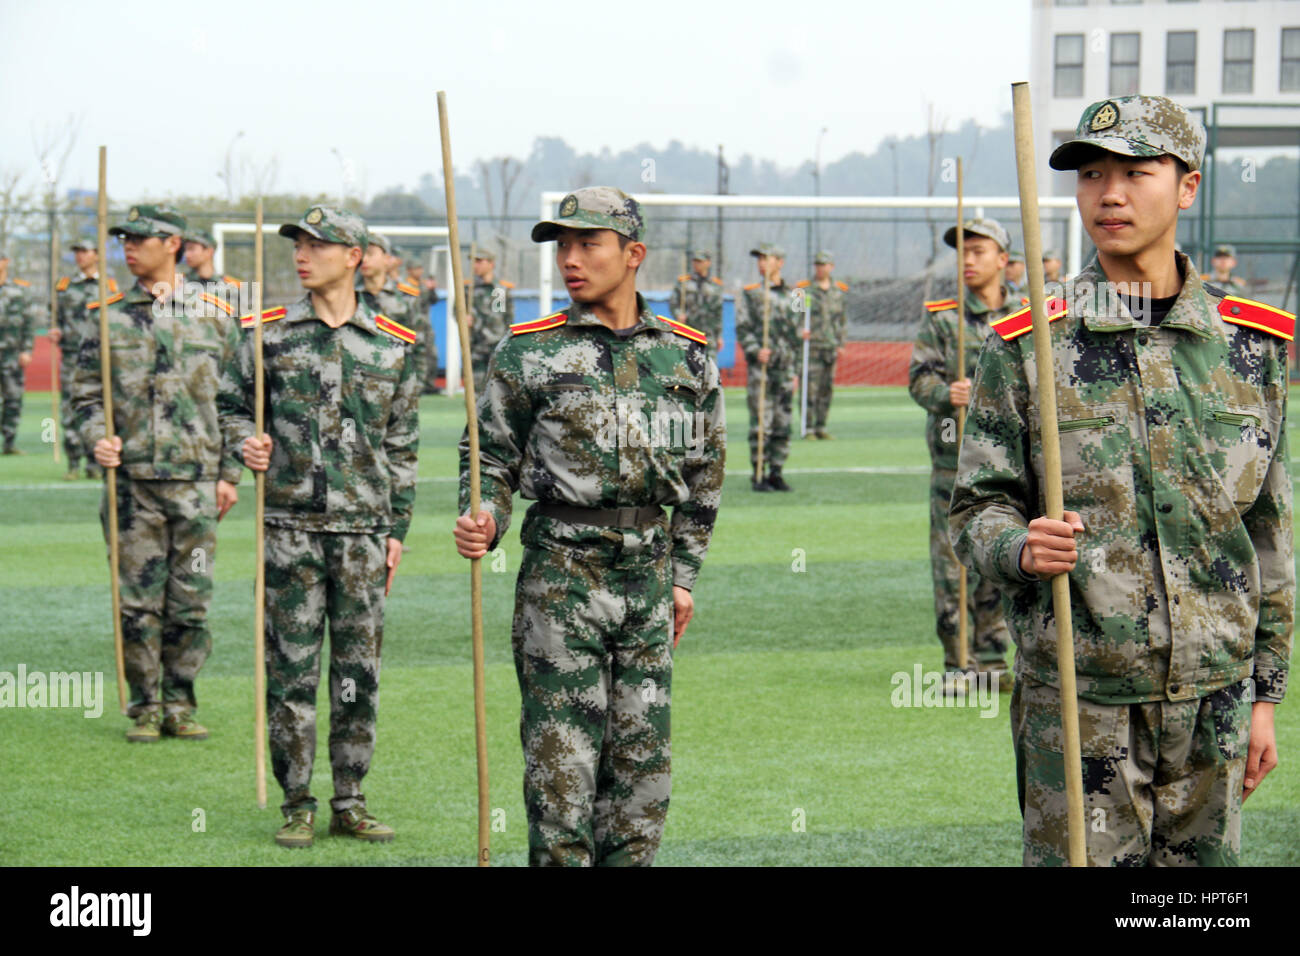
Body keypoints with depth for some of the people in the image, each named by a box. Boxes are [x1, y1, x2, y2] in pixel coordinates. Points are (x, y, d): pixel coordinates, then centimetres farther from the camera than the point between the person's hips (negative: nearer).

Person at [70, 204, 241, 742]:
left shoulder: (214, 318, 7)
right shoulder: (106, 318, 6)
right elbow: (84, 395, 7)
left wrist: (230, 474, 5)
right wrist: (96, 438, -12)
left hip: (197, 481, 0)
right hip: (132, 481, 0)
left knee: (190, 603, 2)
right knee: (138, 604, 1)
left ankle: (179, 705, 14)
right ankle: (146, 708, 11)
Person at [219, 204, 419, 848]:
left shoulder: (393, 346, 5)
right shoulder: (269, 333, 2)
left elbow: (402, 445, 10)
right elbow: (230, 403, 13)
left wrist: (397, 528, 7)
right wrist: (246, 444, -9)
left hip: (364, 527, 1)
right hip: (290, 523, -1)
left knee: (359, 668, 4)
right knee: (291, 666, 0)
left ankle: (350, 801, 14)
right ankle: (297, 806, 8)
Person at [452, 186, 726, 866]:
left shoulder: (686, 354, 6)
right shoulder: (529, 353, -2)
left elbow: (704, 471, 15)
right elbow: (492, 458, 2)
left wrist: (683, 574, 13)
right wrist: (483, 524, -17)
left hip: (648, 573, 3)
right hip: (562, 573, -3)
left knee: (641, 759, 7)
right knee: (561, 758, -4)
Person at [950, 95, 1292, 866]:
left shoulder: (1254, 344, 6)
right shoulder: (1025, 348, 0)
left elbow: (1270, 528, 10)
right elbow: (977, 509, 1)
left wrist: (1264, 694, 10)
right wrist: (1021, 547, -22)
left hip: (1213, 698, 2)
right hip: (1077, 697, -2)